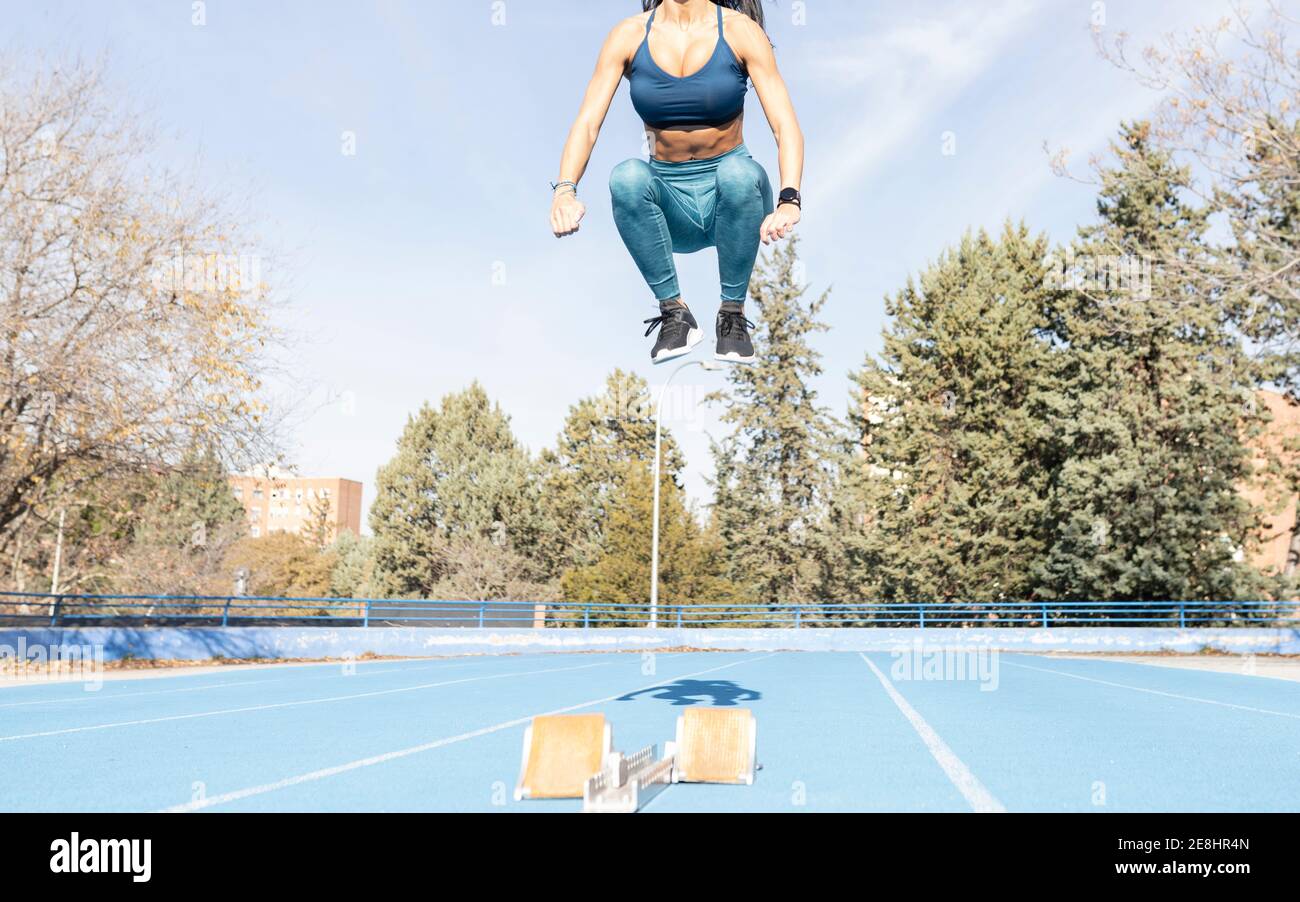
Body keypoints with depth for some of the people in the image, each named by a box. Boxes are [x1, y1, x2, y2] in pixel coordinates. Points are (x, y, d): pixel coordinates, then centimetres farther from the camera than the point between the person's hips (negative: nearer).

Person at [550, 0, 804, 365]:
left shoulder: (740, 30, -7)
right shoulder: (630, 35, -3)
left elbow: (786, 127, -15)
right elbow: (587, 123, -11)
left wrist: (789, 201, -34)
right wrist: (565, 190, -31)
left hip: (730, 198, -1)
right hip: (670, 205, 1)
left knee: (738, 171, -34)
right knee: (627, 176, -30)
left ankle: (733, 314, -15)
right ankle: (675, 313, -16)